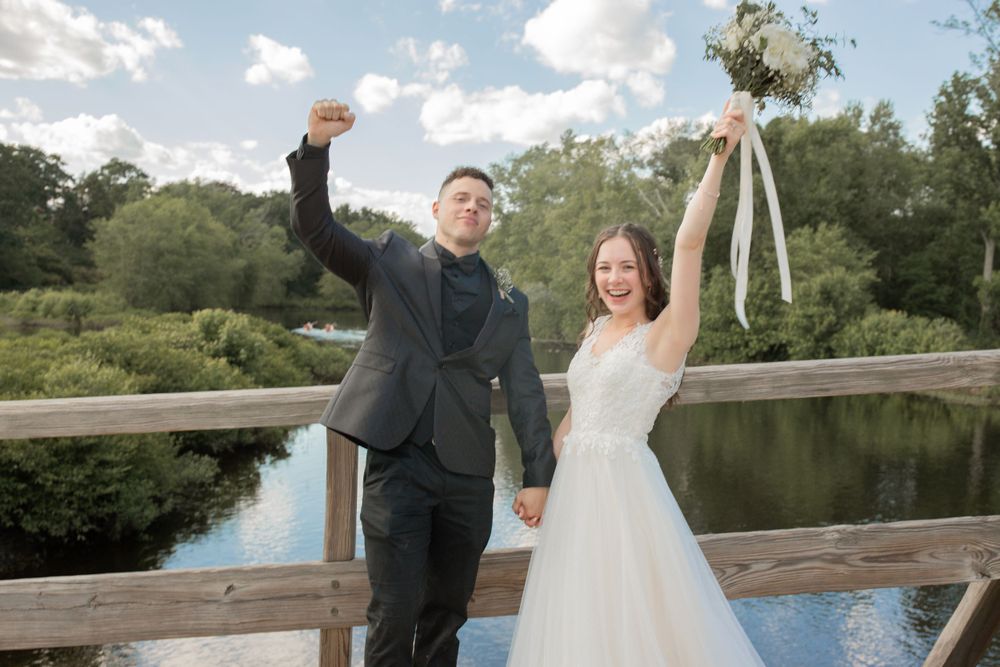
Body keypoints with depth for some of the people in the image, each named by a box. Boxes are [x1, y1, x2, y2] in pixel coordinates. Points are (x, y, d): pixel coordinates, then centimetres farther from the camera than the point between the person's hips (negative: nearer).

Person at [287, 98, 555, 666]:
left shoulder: (510, 302, 12)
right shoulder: (391, 262, 7)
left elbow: (526, 394, 8)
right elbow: (314, 226, -4)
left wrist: (539, 477, 4)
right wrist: (317, 144, -19)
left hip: (468, 475, 3)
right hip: (397, 464, -3)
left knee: (447, 613, 15)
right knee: (396, 611, -2)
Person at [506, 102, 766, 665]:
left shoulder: (665, 335, -11)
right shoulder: (595, 331, 9)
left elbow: (690, 241, -24)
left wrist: (719, 158, -29)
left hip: (623, 485, -6)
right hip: (575, 485, 7)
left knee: (635, 621, 5)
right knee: (579, 621, 16)